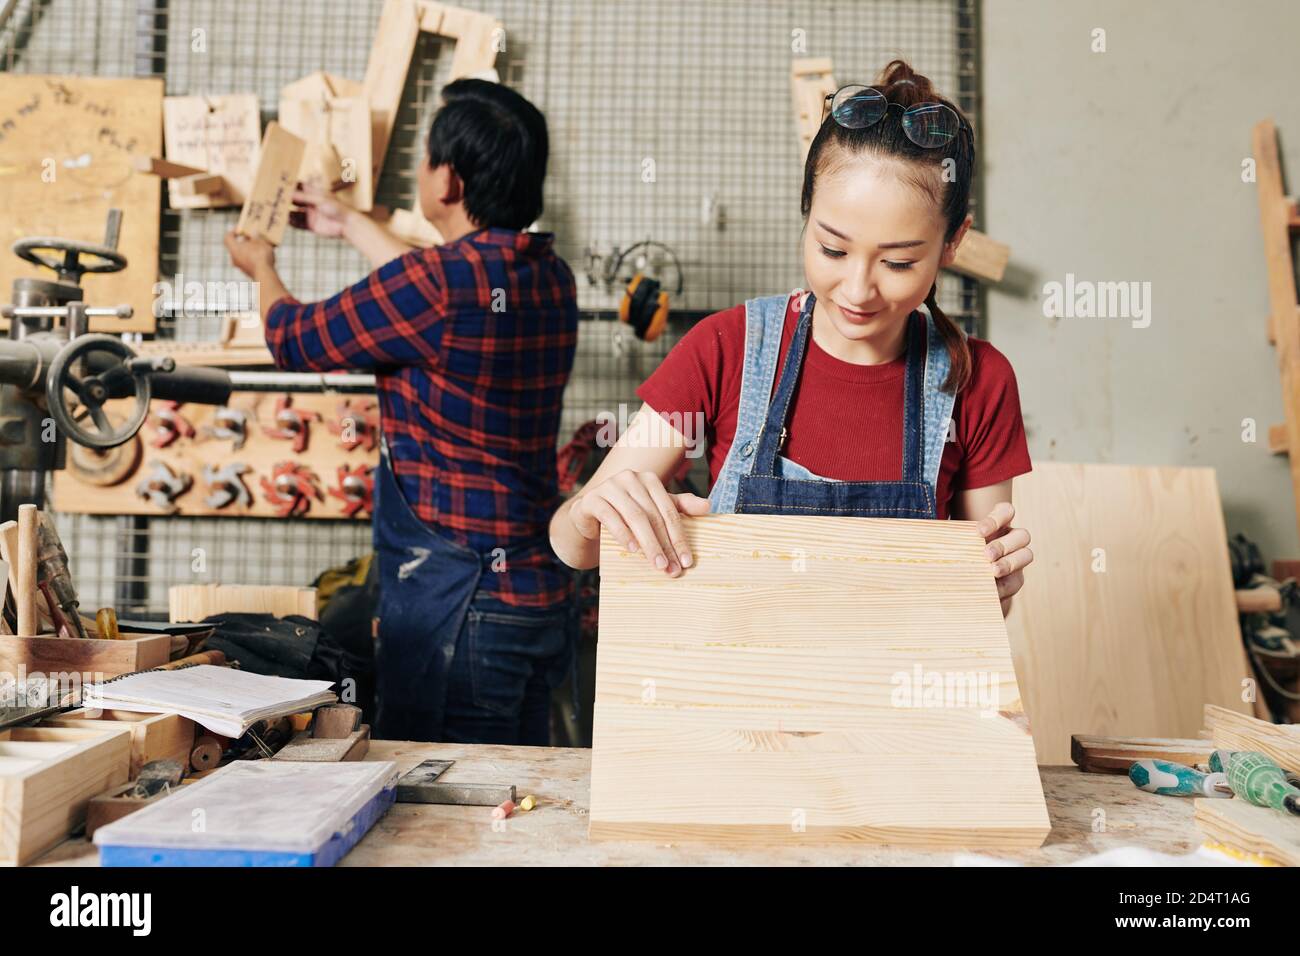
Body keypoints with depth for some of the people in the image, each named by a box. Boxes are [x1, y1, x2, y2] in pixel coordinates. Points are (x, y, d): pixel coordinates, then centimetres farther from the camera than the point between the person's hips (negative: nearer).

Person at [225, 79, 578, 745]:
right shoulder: (550, 277, 6)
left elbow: (294, 338, -1)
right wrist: (350, 226, 39)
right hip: (541, 591, 9)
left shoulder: (437, 283, -19)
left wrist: (262, 268, 21)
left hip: (456, 597, -8)